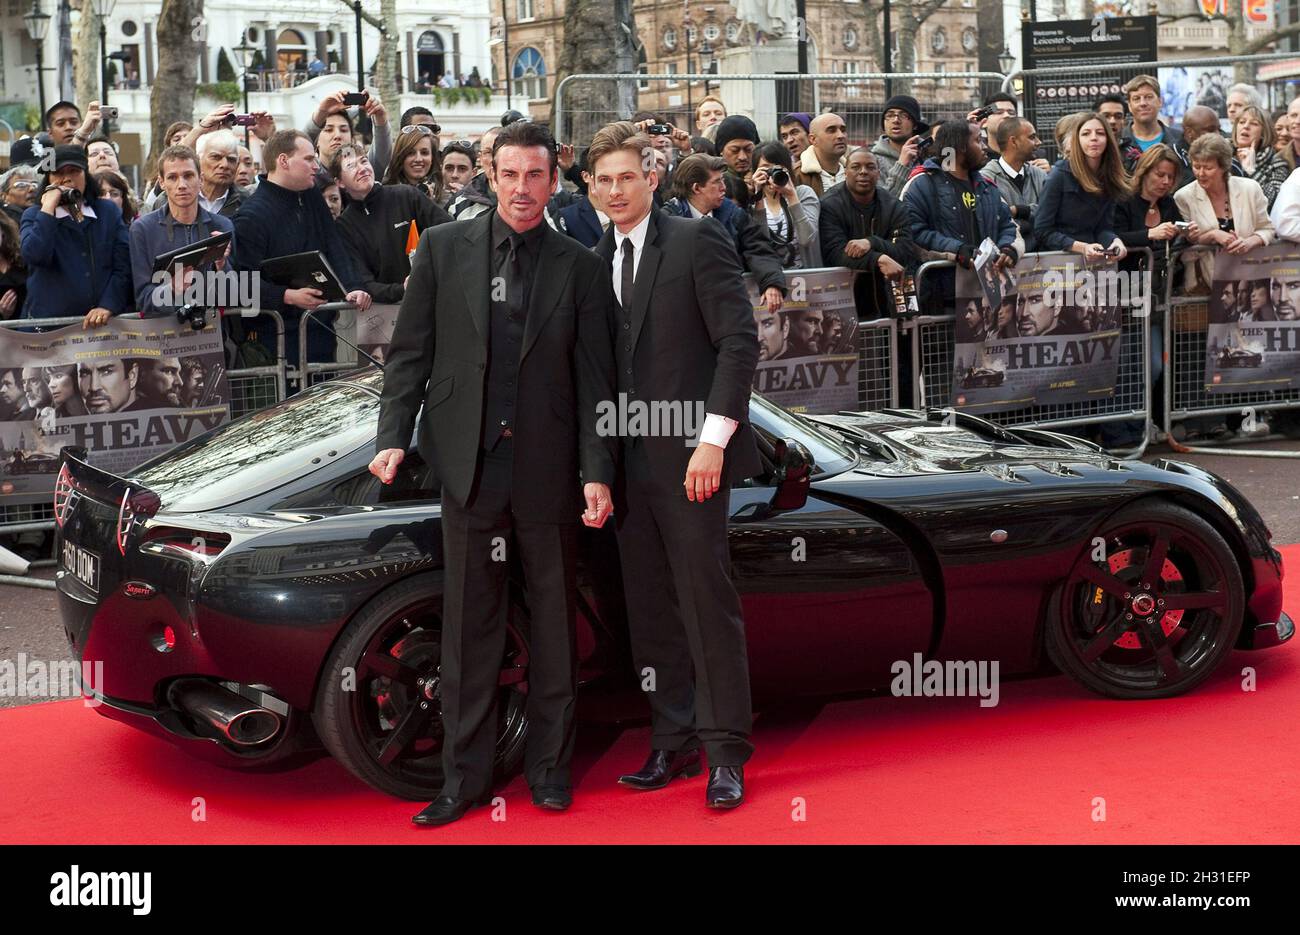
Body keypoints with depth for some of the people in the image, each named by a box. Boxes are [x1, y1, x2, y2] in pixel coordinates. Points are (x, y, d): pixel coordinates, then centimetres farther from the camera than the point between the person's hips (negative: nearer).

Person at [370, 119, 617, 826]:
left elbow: (594, 379, 3)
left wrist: (597, 472, -5)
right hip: (468, 466, 0)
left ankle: (549, 766, 22)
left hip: (548, 469, 0)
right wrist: (393, 438, -5)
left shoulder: (581, 268, 4)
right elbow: (409, 352, 6)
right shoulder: (443, 249, 5)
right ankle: (465, 775, 13)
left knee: (554, 625, 9)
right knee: (469, 625, 5)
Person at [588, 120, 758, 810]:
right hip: (628, 464, 6)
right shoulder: (597, 262, 13)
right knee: (650, 610, 9)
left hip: (688, 458, -6)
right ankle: (672, 744, 18)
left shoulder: (697, 242, -4)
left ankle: (726, 752, 4)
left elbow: (739, 340, -10)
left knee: (707, 601, -3)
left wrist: (714, 438, -17)